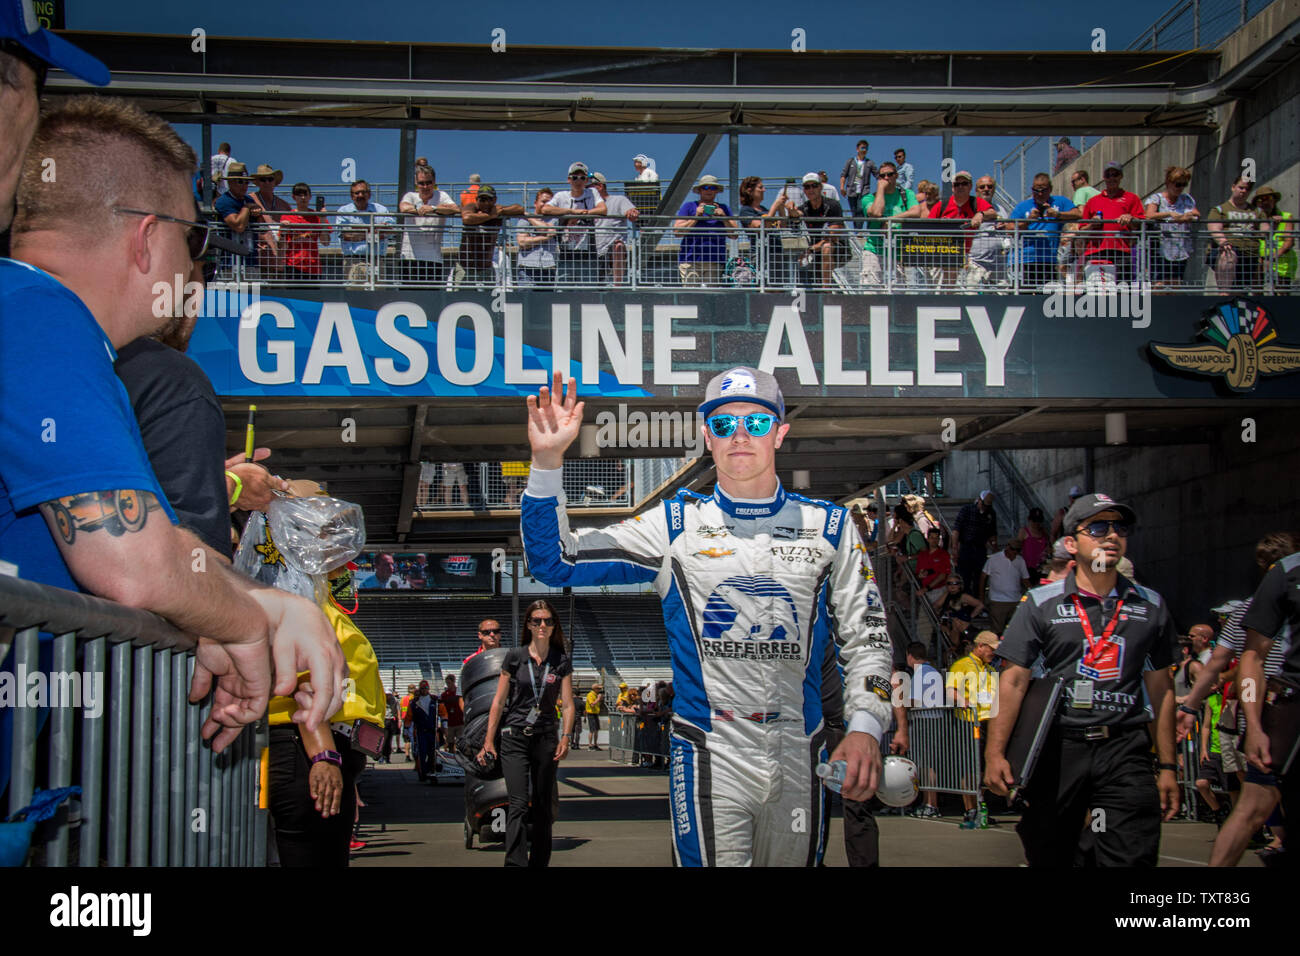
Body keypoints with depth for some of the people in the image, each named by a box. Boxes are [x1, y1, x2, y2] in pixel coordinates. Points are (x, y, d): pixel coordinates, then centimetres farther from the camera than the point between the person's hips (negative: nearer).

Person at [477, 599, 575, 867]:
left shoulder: (561, 662, 6)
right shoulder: (515, 657, 2)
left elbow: (568, 705, 4)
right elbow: (499, 701, 4)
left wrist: (565, 737, -10)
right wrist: (489, 741, 0)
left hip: (546, 739, 2)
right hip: (514, 737, -2)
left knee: (543, 806, 7)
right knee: (518, 803, -13)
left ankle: (540, 861, 18)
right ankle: (515, 863, -19)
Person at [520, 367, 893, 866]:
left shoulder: (827, 525, 7)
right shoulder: (676, 524, 2)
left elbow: (866, 634, 10)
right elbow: (555, 562, 0)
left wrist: (865, 727, -4)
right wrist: (547, 462, -12)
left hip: (801, 758, 2)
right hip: (712, 757, -2)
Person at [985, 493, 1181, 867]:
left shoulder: (1150, 606, 11)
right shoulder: (1042, 603, 3)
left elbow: (1161, 688, 14)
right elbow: (1013, 680, -2)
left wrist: (1167, 766, 12)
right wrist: (995, 754, -11)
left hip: (1125, 751, 1)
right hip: (1058, 747, -1)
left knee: (1134, 857, -11)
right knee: (1048, 856, 8)